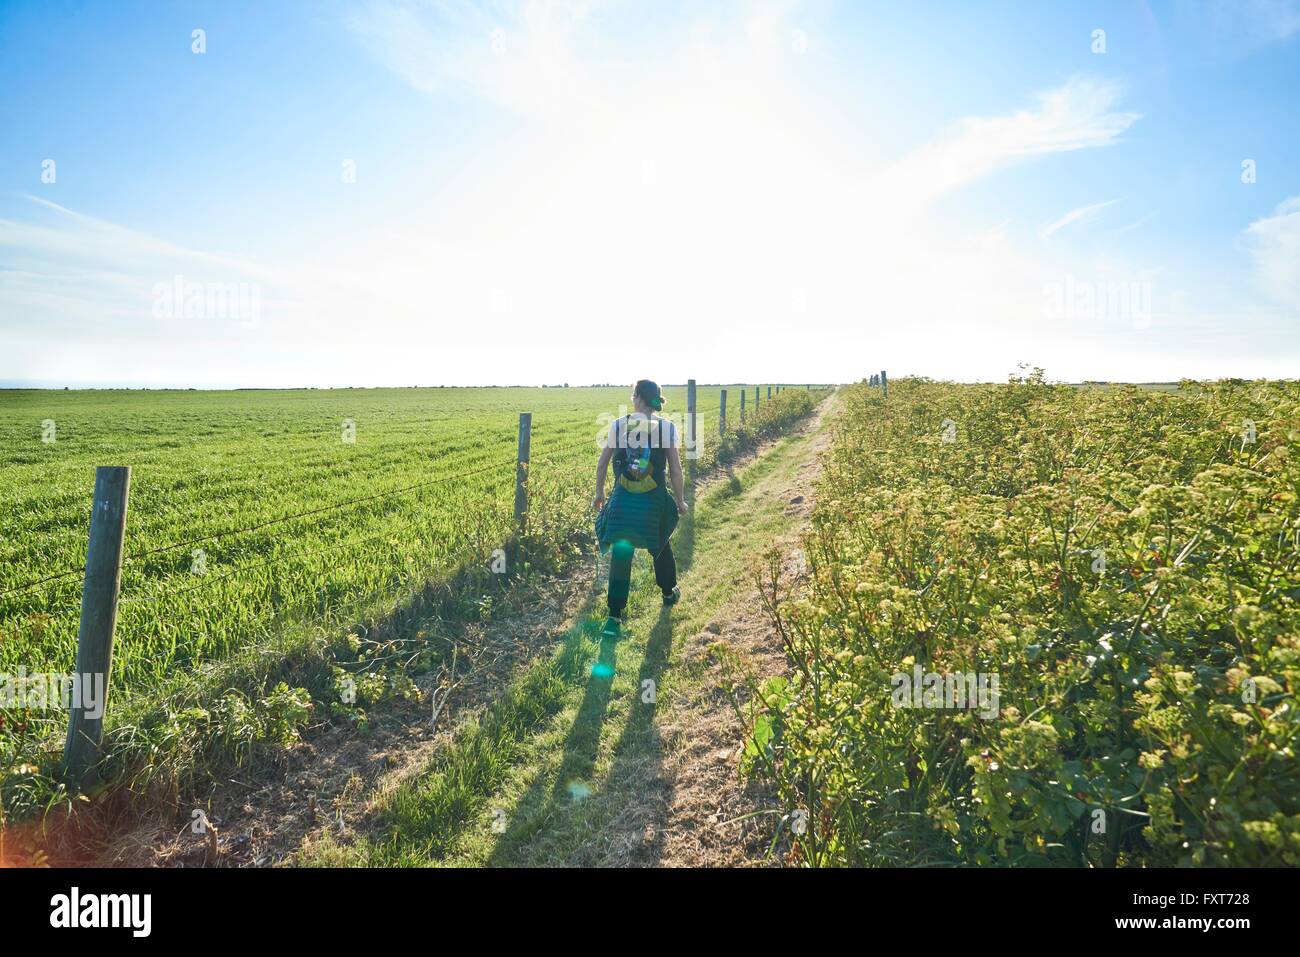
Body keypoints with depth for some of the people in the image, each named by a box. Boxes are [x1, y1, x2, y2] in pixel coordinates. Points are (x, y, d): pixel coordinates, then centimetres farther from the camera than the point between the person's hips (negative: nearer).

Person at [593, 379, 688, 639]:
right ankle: (669, 593, 45)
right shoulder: (667, 428, -6)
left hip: (623, 500, 0)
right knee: (661, 545, 25)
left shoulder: (618, 425, -3)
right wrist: (680, 500, 7)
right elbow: (675, 469, -6)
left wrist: (599, 493, 14)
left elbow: (602, 464, 1)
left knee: (620, 555, 3)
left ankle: (614, 616, -1)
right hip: (655, 501, 0)